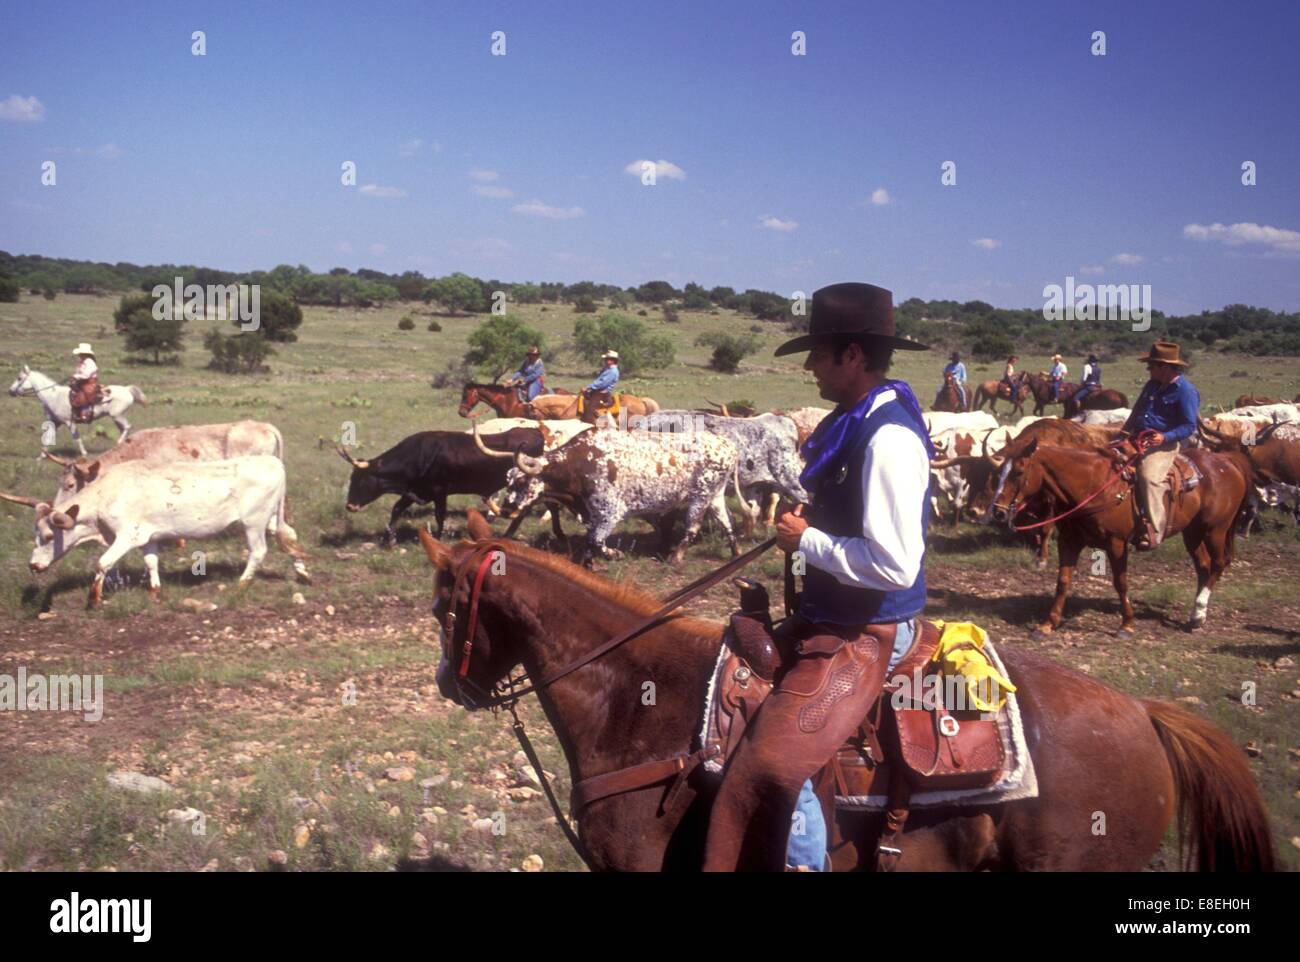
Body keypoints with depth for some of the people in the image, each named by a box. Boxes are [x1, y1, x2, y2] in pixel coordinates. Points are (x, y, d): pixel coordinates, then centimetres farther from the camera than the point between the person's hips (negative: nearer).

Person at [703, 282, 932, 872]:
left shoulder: (888, 436, -23)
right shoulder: (856, 419, 8)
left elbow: (894, 564, -29)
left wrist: (806, 541, -17)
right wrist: (802, 529, 7)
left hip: (866, 634, -11)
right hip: (830, 615, 11)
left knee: (774, 762, -21)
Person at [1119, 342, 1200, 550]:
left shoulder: (1186, 391, -9)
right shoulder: (1152, 385, 14)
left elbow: (1189, 426, -13)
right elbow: (1137, 411, 24)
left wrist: (1165, 437, -27)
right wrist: (1125, 432, 10)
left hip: (1164, 444, -9)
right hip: (1137, 438, 9)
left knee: (1149, 476, -30)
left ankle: (1153, 532, -27)